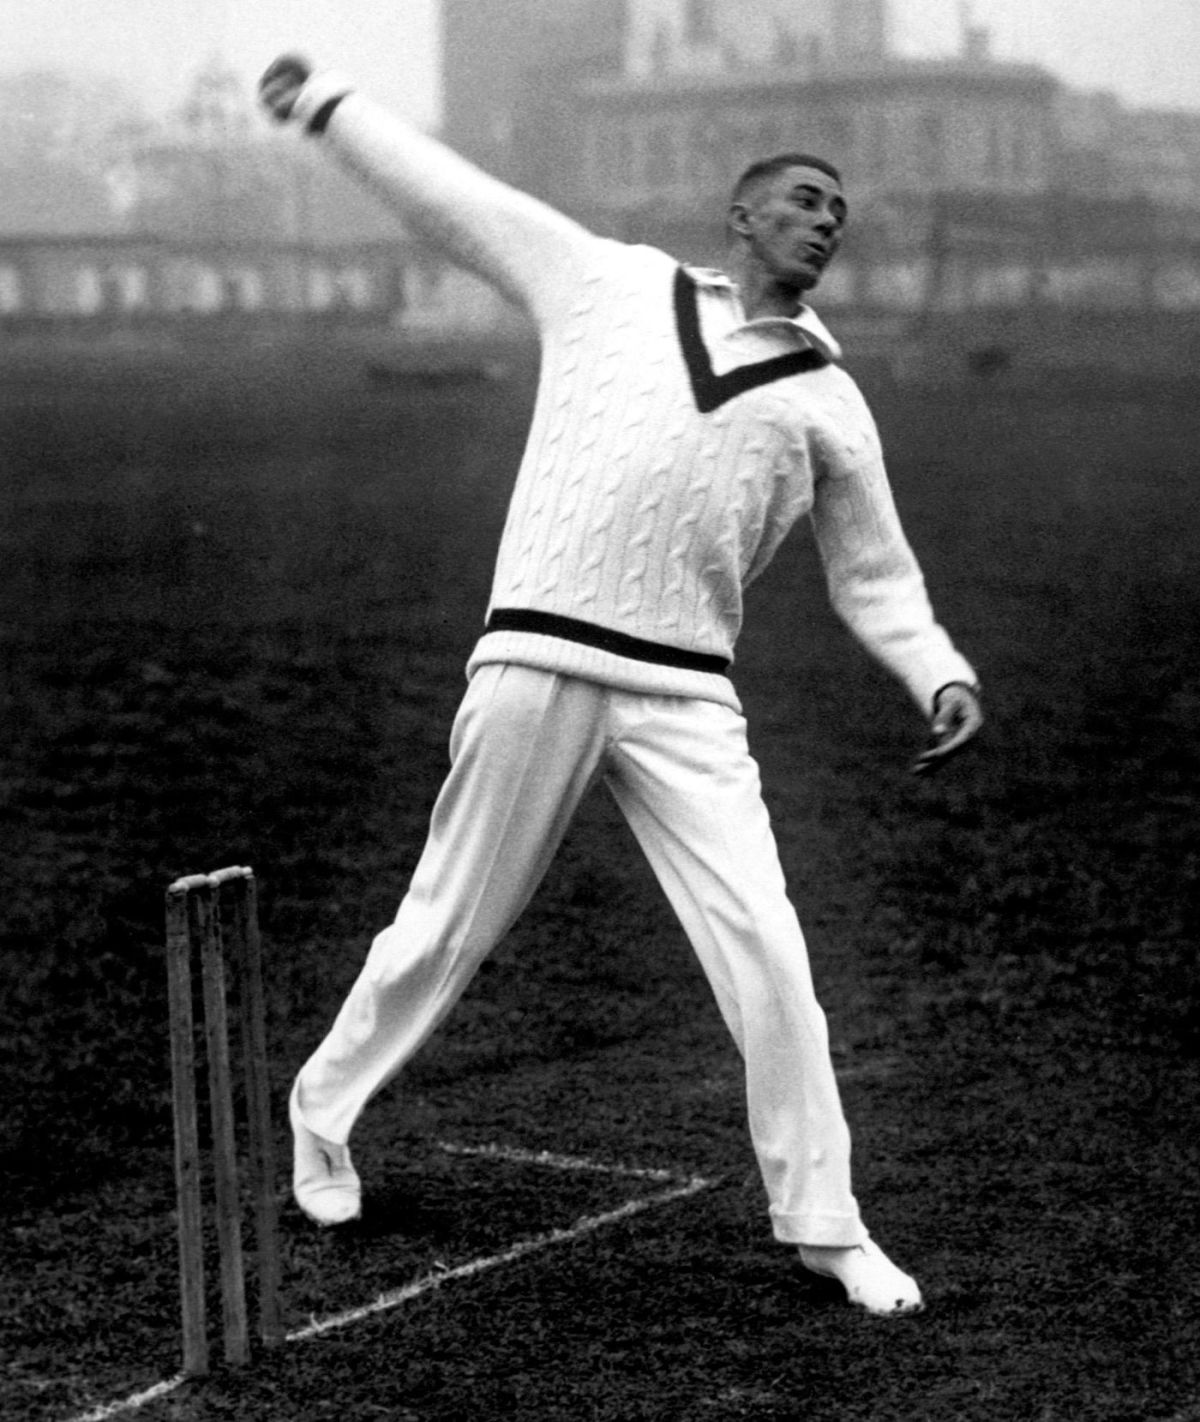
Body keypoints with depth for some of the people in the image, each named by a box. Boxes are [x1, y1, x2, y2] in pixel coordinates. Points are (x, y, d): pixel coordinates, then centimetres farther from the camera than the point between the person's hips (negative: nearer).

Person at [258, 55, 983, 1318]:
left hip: (684, 698, 2)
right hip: (537, 669, -1)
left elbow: (873, 571, 16)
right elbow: (449, 195, 16)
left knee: (766, 954, -7)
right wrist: (327, 103, 16)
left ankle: (822, 1222, 6)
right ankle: (325, 1105, 33)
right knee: (449, 925, 7)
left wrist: (941, 673, 0)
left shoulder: (827, 402, 12)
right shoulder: (610, 283, 9)